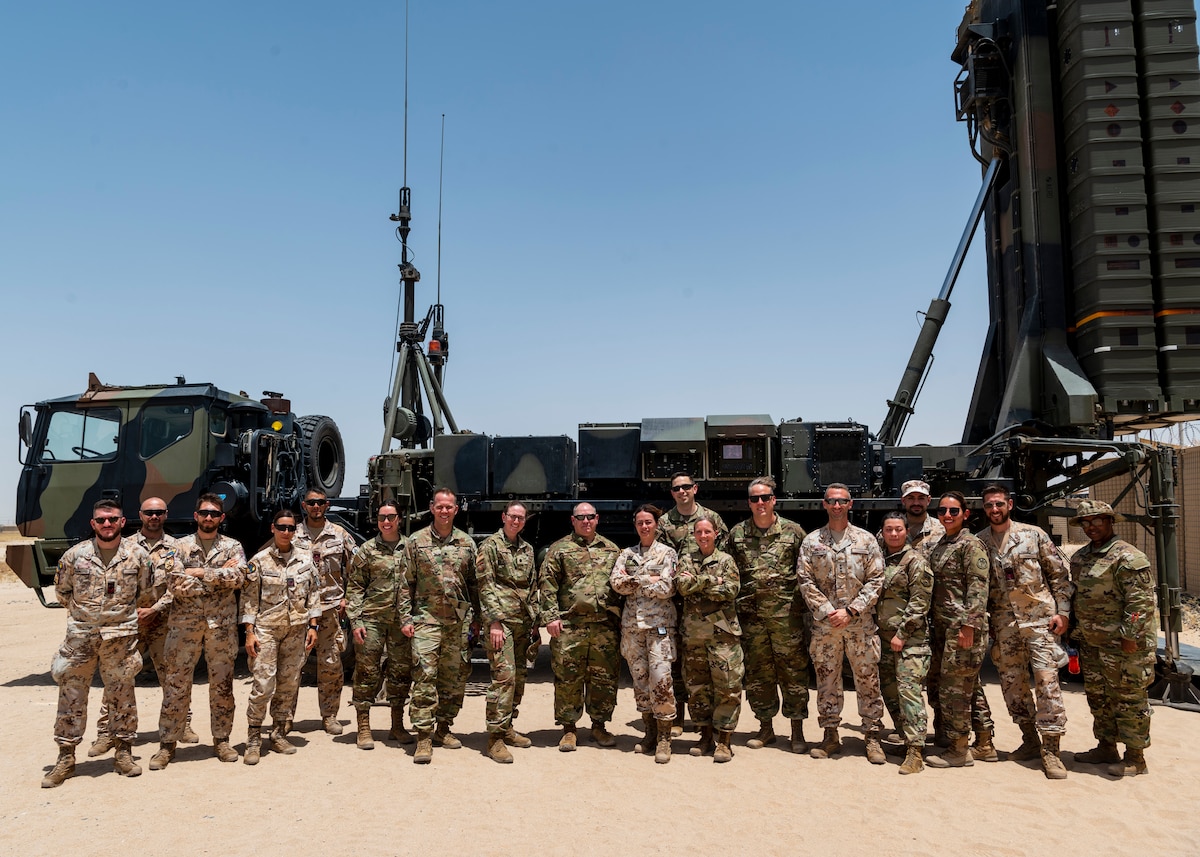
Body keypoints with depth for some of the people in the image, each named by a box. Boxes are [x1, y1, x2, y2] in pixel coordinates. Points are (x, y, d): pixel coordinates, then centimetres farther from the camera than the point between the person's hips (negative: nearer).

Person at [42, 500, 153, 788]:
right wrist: (82, 612, 13)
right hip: (79, 636, 1)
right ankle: (66, 758, 19)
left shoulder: (138, 555, -3)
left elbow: (147, 591, 10)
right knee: (71, 696, 6)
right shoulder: (74, 555, -1)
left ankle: (123, 753, 20)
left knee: (122, 696, 8)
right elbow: (61, 590, 13)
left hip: (121, 637, -1)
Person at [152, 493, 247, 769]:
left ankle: (221, 740, 20)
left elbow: (237, 577, -13)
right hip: (185, 622, 0)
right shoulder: (180, 546, 5)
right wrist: (218, 575, -11)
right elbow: (176, 585, -9)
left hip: (222, 624, 0)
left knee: (222, 684, 8)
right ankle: (167, 743, 15)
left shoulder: (232, 547, 5)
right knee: (176, 684, 3)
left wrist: (199, 573, -13)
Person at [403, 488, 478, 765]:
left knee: (455, 678, 9)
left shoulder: (467, 543, 8)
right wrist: (406, 618, -4)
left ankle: (443, 728, 24)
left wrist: (476, 617, 8)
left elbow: (474, 584, 11)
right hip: (427, 619, -3)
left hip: (459, 620, 3)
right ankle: (423, 737, -1)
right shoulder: (416, 542, 1)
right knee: (424, 677, -8)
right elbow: (406, 584, 2)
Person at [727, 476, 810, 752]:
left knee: (794, 671, 2)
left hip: (787, 613, -2)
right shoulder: (737, 533, 7)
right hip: (751, 615, 2)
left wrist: (805, 604, -1)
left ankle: (797, 731, 14)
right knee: (757, 672, 10)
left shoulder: (793, 531, 2)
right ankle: (766, 727, 24)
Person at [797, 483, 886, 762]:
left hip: (861, 624, -1)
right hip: (824, 624, 1)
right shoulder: (811, 542, 6)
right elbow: (805, 581, 1)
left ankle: (872, 737, 15)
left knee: (868, 679, 3)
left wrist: (851, 611, -10)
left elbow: (875, 580, -1)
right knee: (826, 680, 8)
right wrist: (827, 611, -9)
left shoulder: (866, 540, 4)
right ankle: (830, 736, 19)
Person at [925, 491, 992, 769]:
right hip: (943, 625, 9)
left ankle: (959, 750, 6)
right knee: (969, 685, 15)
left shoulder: (970, 545, -9)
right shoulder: (939, 545, 16)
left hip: (963, 625, -9)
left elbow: (978, 588, -16)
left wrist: (969, 625, -22)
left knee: (955, 686, -4)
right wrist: (933, 623, 16)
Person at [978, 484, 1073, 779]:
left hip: (1039, 618, -3)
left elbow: (1060, 573, 2)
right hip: (1003, 624, 3)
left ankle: (1051, 750, -2)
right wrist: (982, 620, 4)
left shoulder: (1033, 535, 0)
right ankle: (1030, 740, 24)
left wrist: (1062, 611, -4)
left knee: (1047, 680, -8)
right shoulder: (979, 542, 6)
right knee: (1012, 682, 8)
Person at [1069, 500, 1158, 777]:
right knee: (1098, 697, 17)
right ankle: (1106, 747, 30)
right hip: (1091, 642, 9)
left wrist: (1130, 635, -21)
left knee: (1128, 699, 1)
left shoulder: (1127, 557, -14)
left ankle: (1135, 758, 12)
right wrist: (1076, 630, 18)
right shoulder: (1080, 557, 12)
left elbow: (1140, 600, -19)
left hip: (1122, 643, -9)